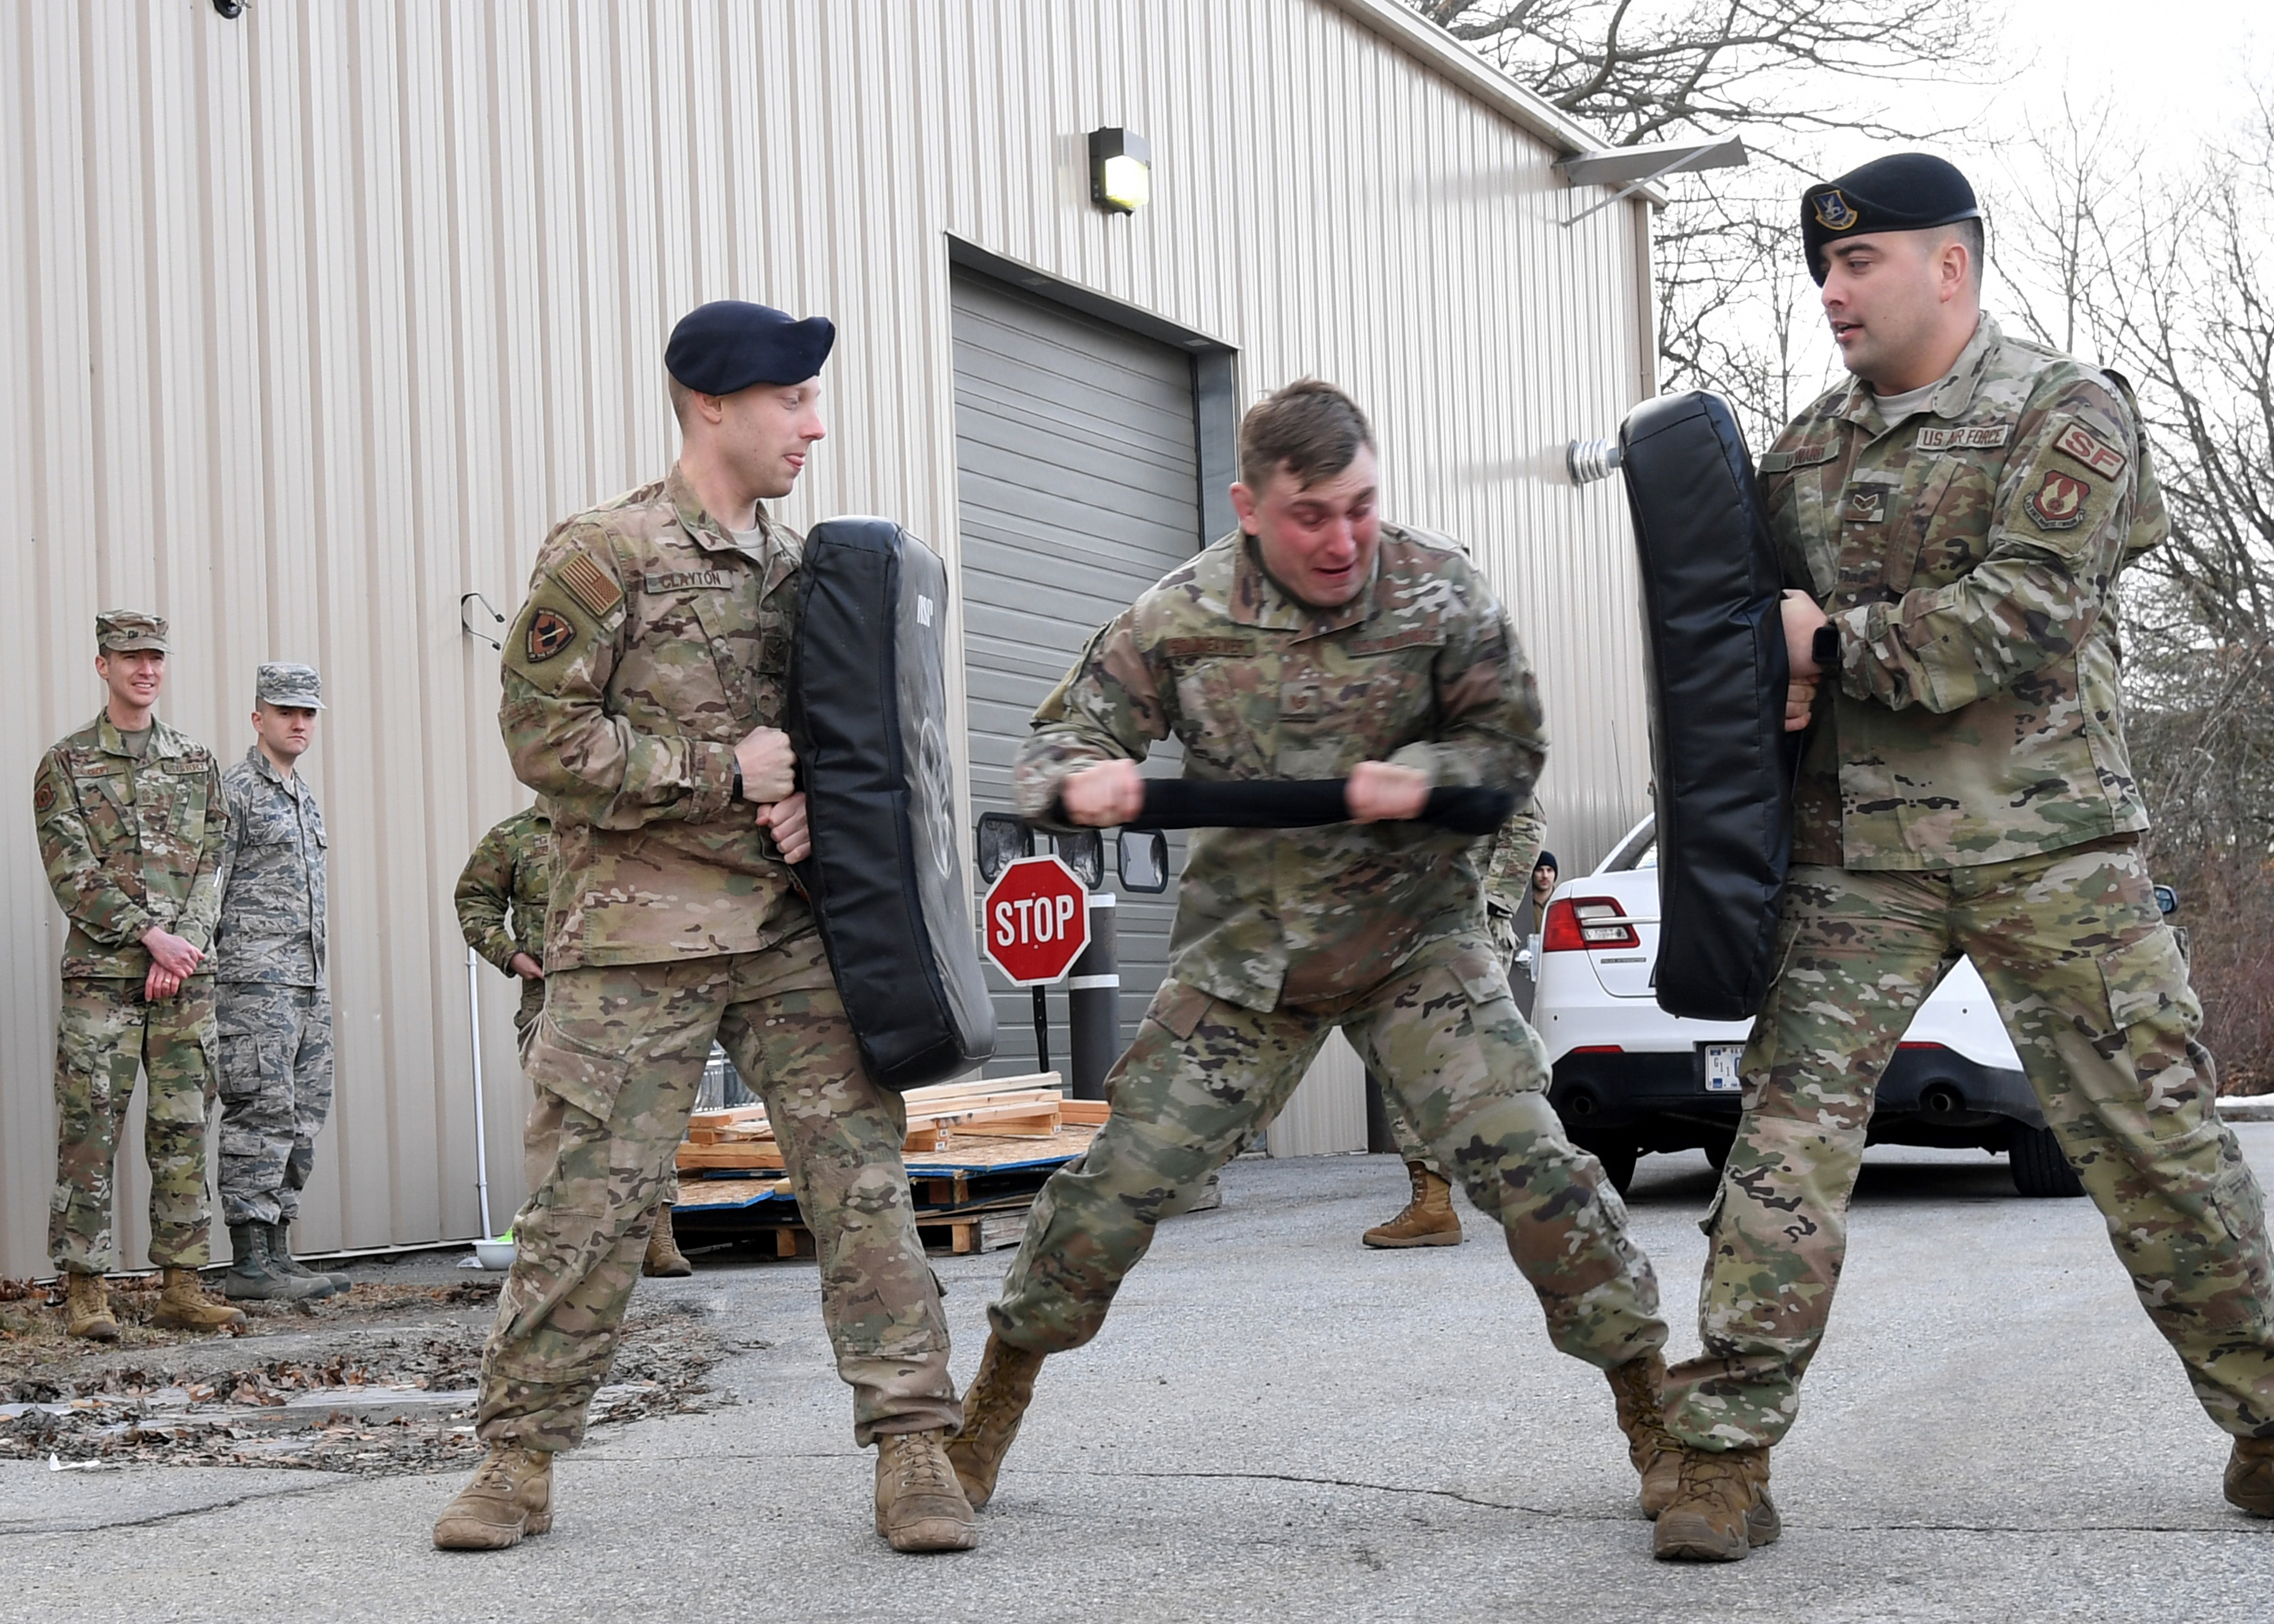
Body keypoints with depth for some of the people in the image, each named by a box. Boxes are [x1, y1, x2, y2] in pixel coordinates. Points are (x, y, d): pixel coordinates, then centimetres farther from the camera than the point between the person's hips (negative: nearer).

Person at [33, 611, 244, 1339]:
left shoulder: (196, 762, 14)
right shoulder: (66, 765, 2)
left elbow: (209, 865, 10)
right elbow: (72, 875, -6)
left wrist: (184, 944, -6)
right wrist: (151, 937, -14)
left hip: (185, 978, 4)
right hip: (101, 977, -4)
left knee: (184, 1133, 4)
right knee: (90, 1135, -3)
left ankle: (182, 1288, 9)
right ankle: (85, 1291, 2)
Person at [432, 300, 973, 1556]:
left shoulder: (800, 568, 13)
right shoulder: (604, 556, -5)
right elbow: (544, 738, -9)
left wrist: (817, 794, 0)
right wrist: (724, 771, -13)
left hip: (792, 929, 5)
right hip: (637, 939, -5)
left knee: (861, 1176, -2)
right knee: (589, 1198, 0)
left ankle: (914, 1450, 3)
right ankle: (520, 1457, 15)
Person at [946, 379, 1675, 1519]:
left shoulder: (1438, 593, -8)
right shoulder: (1185, 616, -7)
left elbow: (1511, 747, -1)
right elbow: (1058, 740, -1)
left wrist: (1426, 773, -23)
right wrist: (1084, 782, -26)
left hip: (1414, 940, 0)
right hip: (1242, 952, 1)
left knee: (1524, 1161, -13)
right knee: (1120, 1180, -2)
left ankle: (1649, 1396, 4)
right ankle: (995, 1401, 19)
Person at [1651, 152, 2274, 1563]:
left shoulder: (2066, 413, -2)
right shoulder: (1805, 453, 13)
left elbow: (2024, 614, -15)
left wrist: (1837, 642, -14)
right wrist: (1765, 684, -5)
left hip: (2048, 844, -3)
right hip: (1858, 853, 3)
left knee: (2156, 1133, 1)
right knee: (1793, 1130, -6)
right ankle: (1726, 1451, -2)